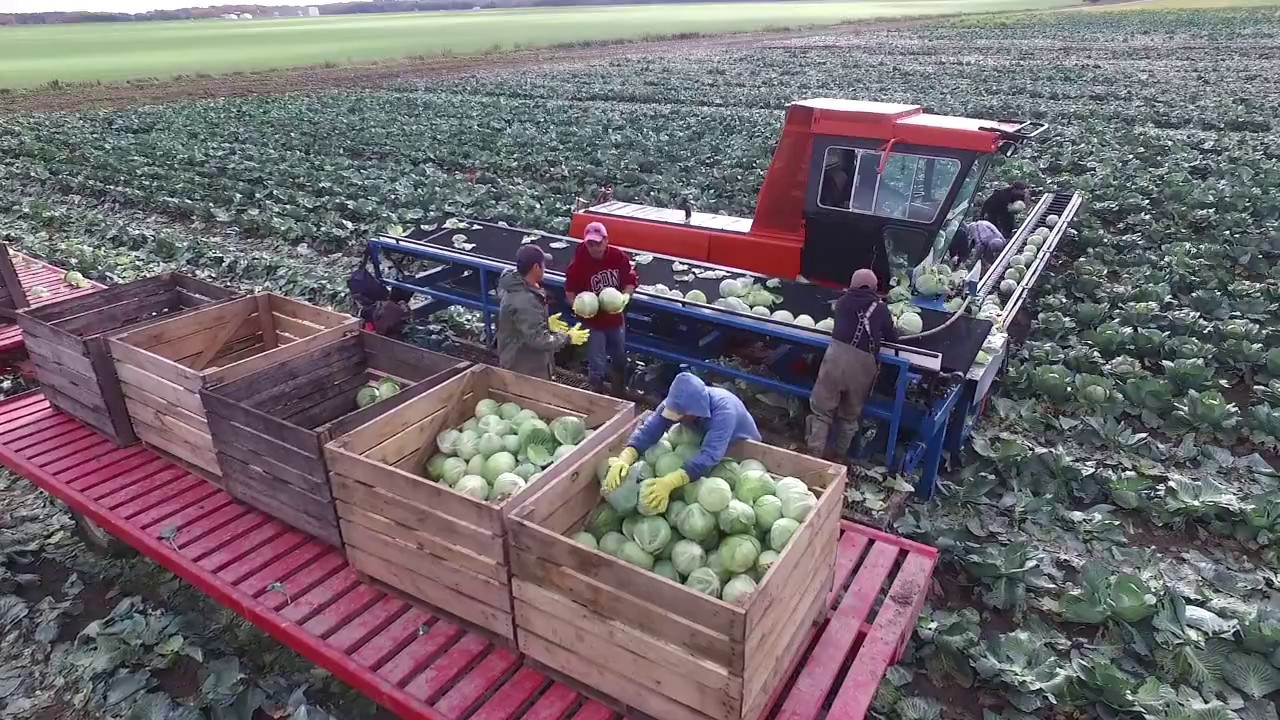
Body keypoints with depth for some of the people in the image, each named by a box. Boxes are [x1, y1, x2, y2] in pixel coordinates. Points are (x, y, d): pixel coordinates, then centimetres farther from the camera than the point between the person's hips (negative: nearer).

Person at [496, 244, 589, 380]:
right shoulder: (525, 302, -35)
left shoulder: (516, 285, -3)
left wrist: (546, 322, 9)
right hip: (525, 368, -10)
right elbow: (538, 339, -31)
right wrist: (568, 338, -20)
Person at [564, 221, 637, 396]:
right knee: (597, 366, 0)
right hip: (593, 321, -4)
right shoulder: (578, 263, -20)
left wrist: (626, 295, -23)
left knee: (620, 360, 22)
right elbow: (570, 291, -10)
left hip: (616, 318, 4)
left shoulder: (619, 257, -12)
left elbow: (631, 281, -2)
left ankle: (618, 397, 46)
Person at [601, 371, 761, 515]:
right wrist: (623, 460, -51)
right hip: (706, 443, 5)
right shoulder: (679, 403, -27)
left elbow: (709, 457, -54)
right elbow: (648, 430, -33)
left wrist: (669, 483, -66)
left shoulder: (723, 410, -43)